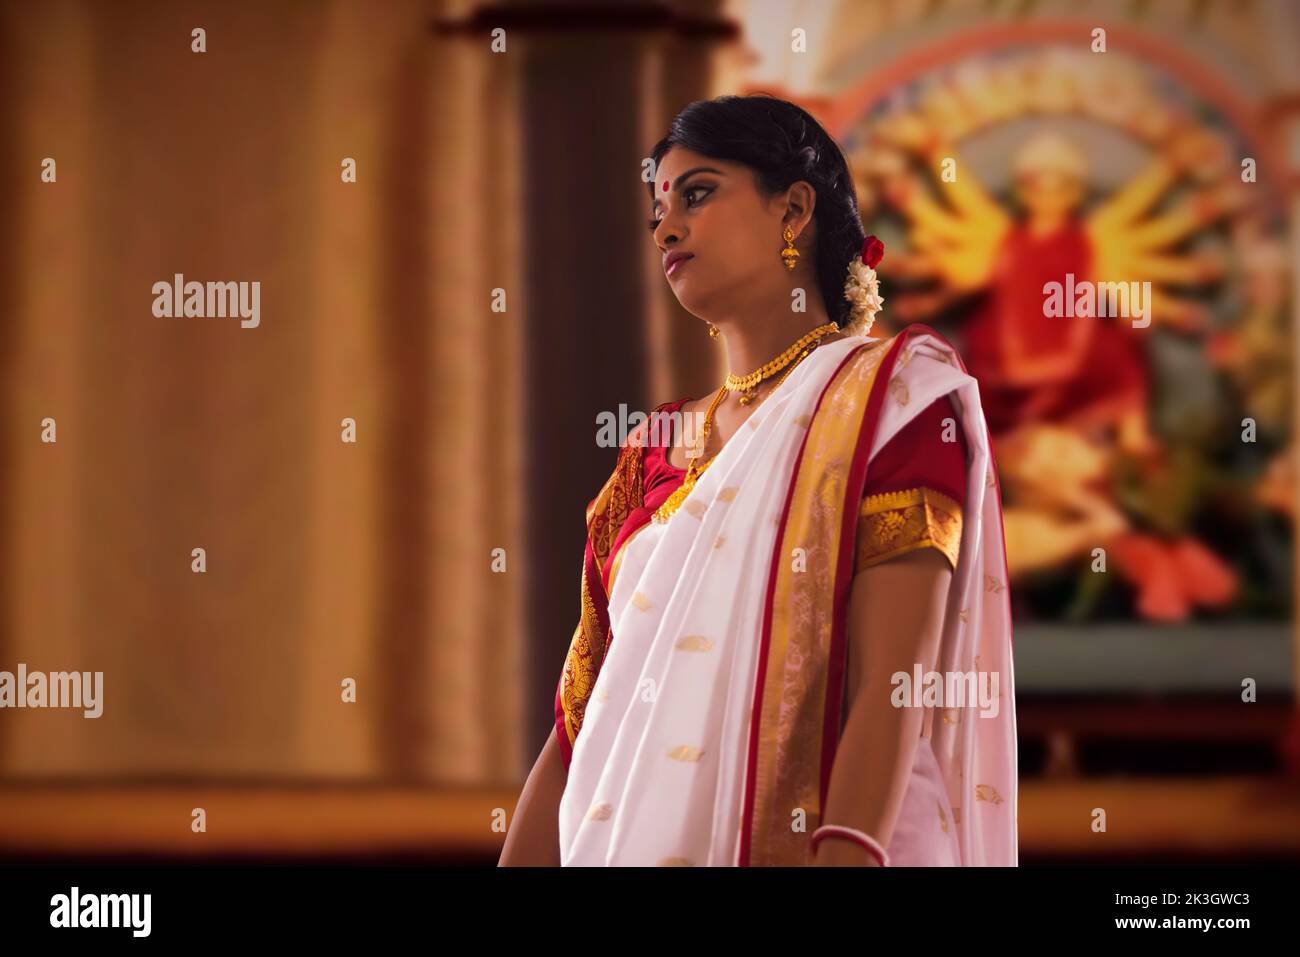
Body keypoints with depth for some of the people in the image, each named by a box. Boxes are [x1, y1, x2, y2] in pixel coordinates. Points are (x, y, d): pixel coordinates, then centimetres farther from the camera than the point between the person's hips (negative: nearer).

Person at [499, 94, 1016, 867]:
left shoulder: (895, 397, -3)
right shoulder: (657, 454, 15)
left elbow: (892, 688, -15)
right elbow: (582, 718, 11)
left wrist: (848, 855, -27)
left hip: (789, 841, -6)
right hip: (633, 841, 6)